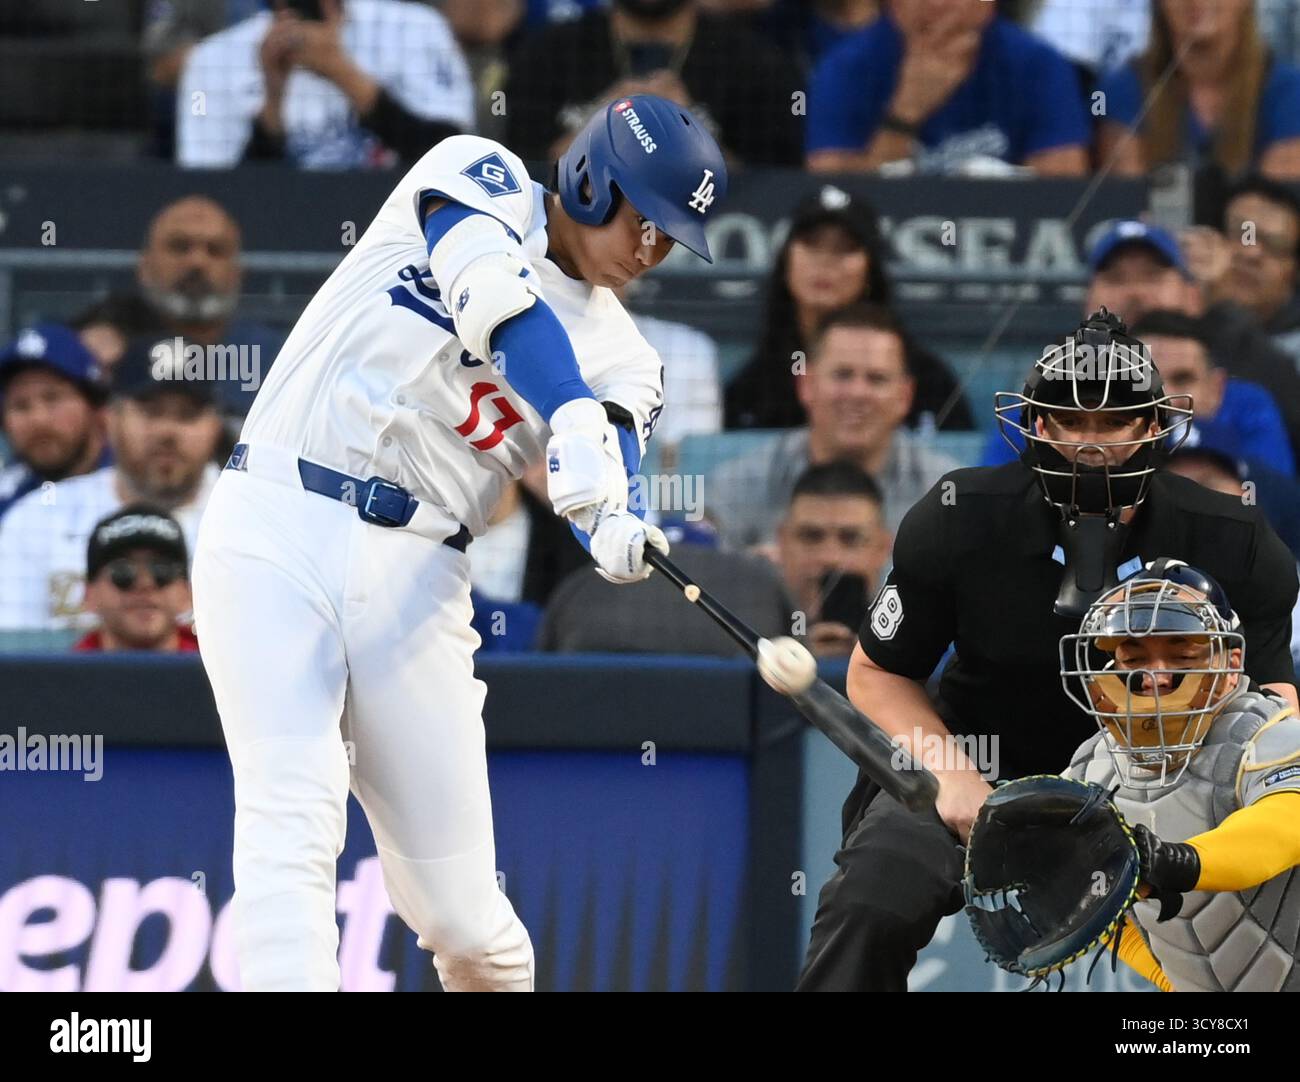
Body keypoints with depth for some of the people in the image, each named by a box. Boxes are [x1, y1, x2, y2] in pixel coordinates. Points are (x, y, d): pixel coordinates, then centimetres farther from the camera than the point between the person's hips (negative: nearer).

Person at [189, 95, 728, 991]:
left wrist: (616, 531, -31)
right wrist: (576, 426, -34)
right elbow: (492, 293, -18)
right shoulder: (480, 179, 3)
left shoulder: (619, 355, 13)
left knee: (460, 910, 1)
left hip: (414, 579, 4)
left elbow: (607, 474, -5)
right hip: (280, 528, -4)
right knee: (292, 832, -20)